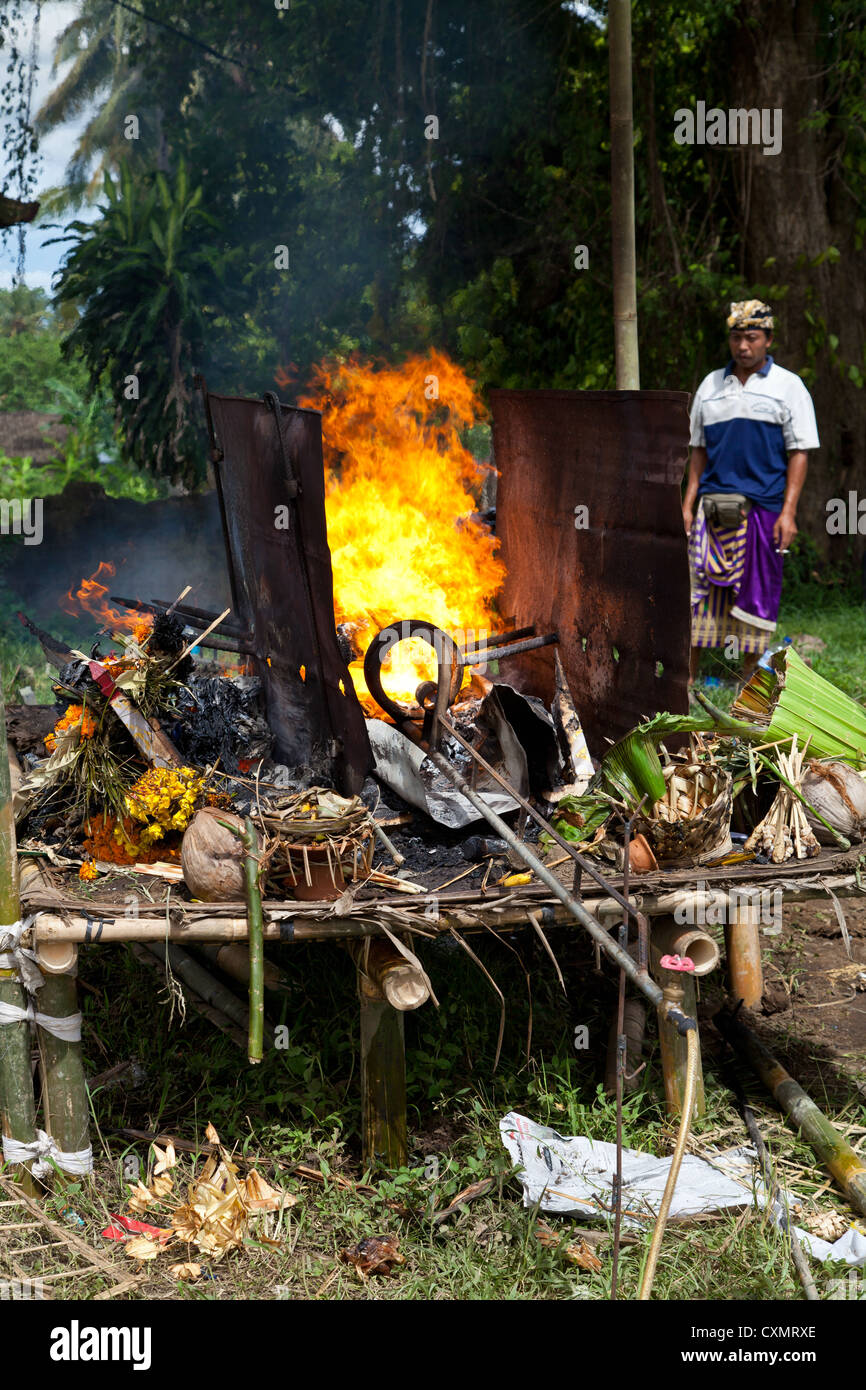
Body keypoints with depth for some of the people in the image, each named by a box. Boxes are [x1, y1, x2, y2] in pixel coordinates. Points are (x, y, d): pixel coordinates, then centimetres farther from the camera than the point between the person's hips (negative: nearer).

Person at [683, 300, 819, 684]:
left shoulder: (788, 386, 4)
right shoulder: (710, 385, 14)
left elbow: (799, 453, -1)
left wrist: (788, 512, -10)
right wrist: (688, 504, 8)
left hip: (763, 506, -3)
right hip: (713, 507, 3)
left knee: (755, 594, 1)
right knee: (699, 588, -2)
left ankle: (751, 678, 12)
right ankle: (685, 678, 3)